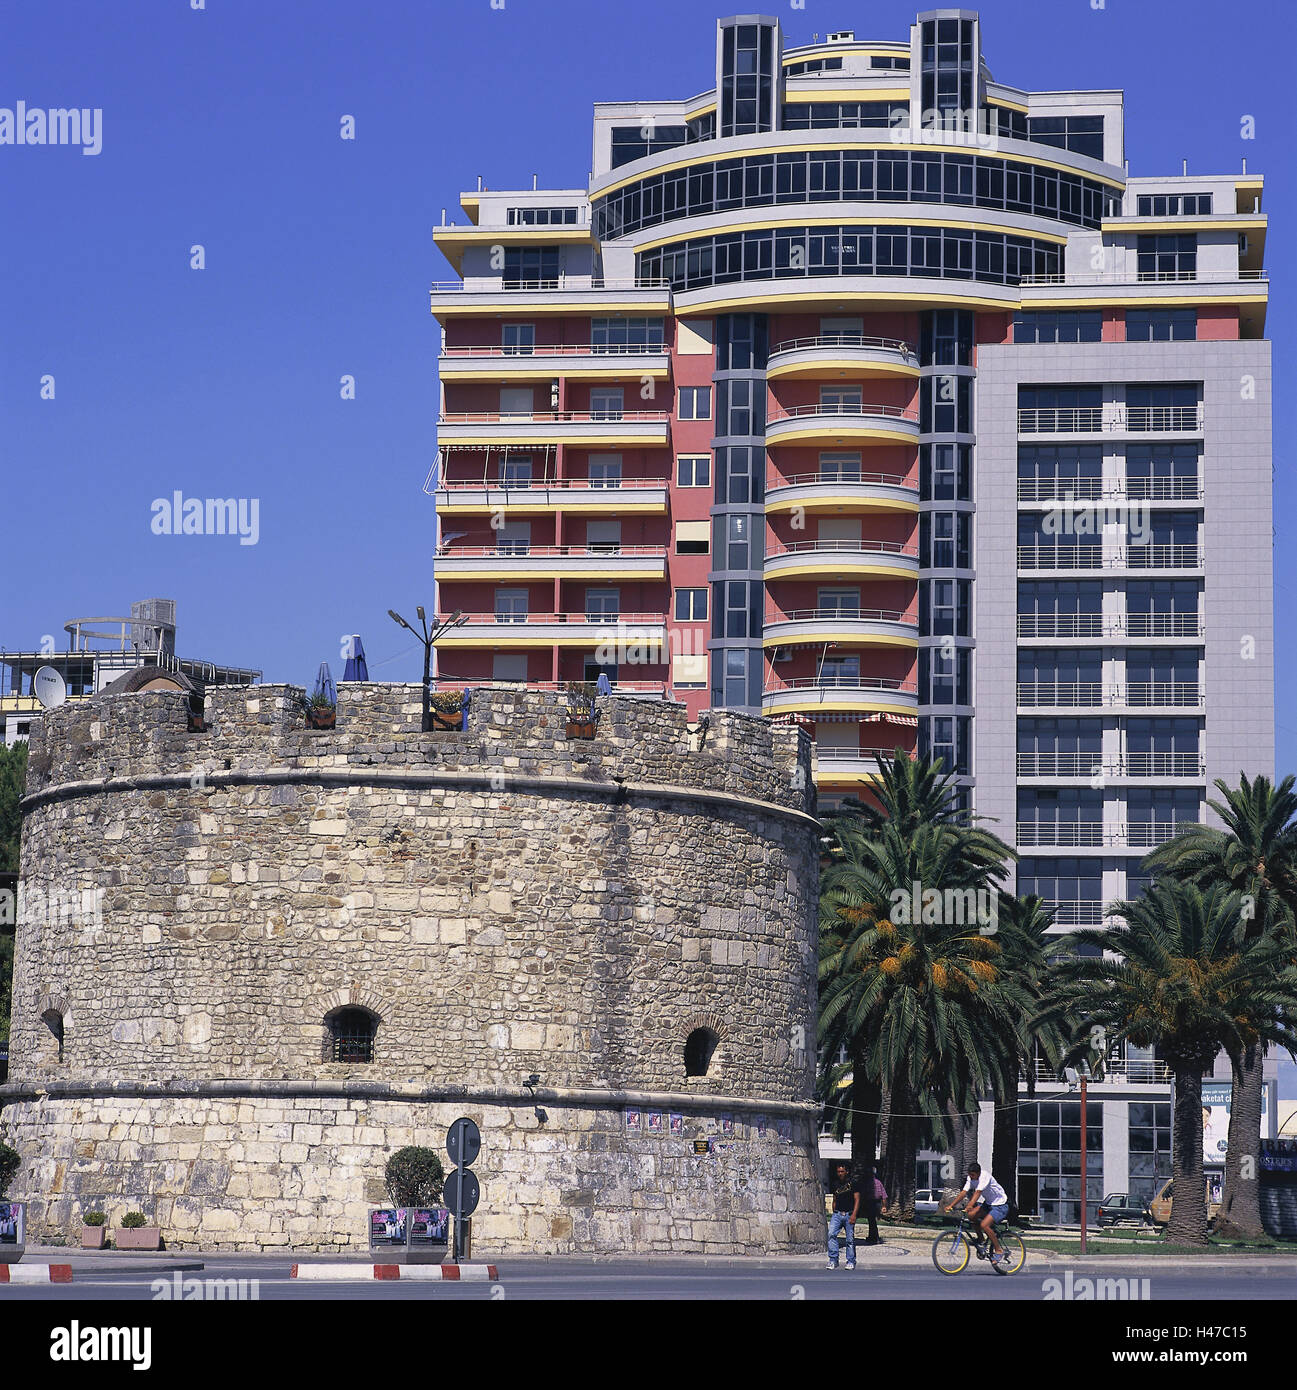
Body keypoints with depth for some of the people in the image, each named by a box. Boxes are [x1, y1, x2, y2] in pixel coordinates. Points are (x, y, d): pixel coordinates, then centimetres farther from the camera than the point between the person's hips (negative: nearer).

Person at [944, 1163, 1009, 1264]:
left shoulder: (985, 1177, -25)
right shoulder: (971, 1179, -4)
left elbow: (978, 1192, -38)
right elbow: (963, 1192, -9)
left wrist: (970, 1205, -50)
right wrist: (951, 1205, -18)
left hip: (1000, 1205, -8)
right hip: (988, 1204, 8)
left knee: (984, 1225, -24)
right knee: (971, 1215, -15)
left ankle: (999, 1250, -10)